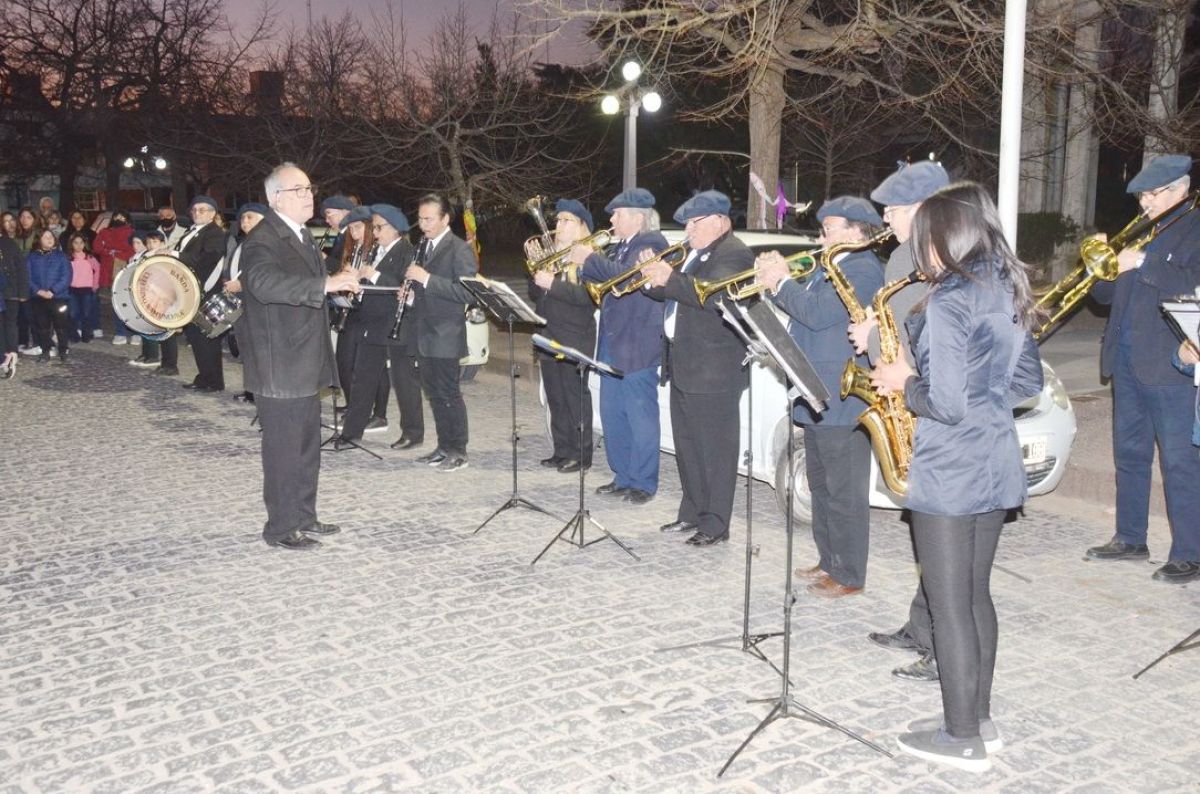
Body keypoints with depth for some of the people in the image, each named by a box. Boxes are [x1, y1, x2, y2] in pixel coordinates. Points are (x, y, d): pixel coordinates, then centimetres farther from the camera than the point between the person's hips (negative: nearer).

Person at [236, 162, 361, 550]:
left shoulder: (302, 236, 15)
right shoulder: (263, 239, -16)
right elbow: (264, 282, -37)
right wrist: (326, 284, -41)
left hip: (306, 364, 10)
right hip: (279, 367, -10)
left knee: (307, 445, 17)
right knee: (283, 448, -1)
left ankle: (304, 517, 30)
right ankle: (280, 528, 11)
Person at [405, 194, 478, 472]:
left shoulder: (460, 249, -11)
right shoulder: (424, 246, 13)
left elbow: (467, 293, -21)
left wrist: (426, 278, -24)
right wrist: (412, 292, 3)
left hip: (446, 335, -8)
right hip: (425, 334, 8)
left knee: (449, 393, -3)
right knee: (434, 393, 12)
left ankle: (458, 451, 6)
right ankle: (444, 447, 22)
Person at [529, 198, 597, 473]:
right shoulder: (551, 253, 16)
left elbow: (588, 295, -21)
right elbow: (535, 295, 16)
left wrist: (552, 283, -23)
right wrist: (537, 272, -1)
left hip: (575, 341, -7)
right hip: (549, 339, 7)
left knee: (575, 398, -2)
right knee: (556, 399, 11)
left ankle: (581, 455, 5)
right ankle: (561, 451, 19)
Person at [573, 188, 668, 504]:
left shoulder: (652, 243, -11)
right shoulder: (622, 245, 18)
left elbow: (626, 276, -25)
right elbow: (606, 280, 18)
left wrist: (590, 259, -15)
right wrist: (582, 263, 3)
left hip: (637, 347, -9)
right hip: (612, 343, 9)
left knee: (640, 416, -2)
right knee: (612, 415, 13)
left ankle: (644, 483, 7)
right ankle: (623, 477, 24)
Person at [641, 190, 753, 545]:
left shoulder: (733, 255, -12)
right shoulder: (695, 253, 17)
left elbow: (714, 296, -28)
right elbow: (672, 293, 20)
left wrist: (670, 279, -26)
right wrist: (655, 278, 1)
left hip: (714, 369, -10)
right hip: (684, 364, 10)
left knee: (715, 449, -3)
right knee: (687, 446, 16)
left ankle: (715, 524, 4)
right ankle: (692, 512, 27)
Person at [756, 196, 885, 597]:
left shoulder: (863, 270, -15)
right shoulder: (834, 267, 19)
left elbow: (819, 313, -26)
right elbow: (803, 311, 19)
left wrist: (781, 283, -12)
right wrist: (780, 280, 3)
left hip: (842, 406, -11)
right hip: (818, 401, 11)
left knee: (845, 494, -3)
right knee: (822, 487, 18)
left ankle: (849, 576, 5)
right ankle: (829, 562, 30)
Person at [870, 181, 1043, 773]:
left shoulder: (948, 301, -19)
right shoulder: (1008, 292, 8)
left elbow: (947, 403, -23)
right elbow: (1028, 382, 14)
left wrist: (905, 385, -6)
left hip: (947, 475, -9)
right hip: (996, 467, 9)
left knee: (949, 605, 3)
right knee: (975, 596, 18)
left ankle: (962, 739, 14)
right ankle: (978, 718, 29)